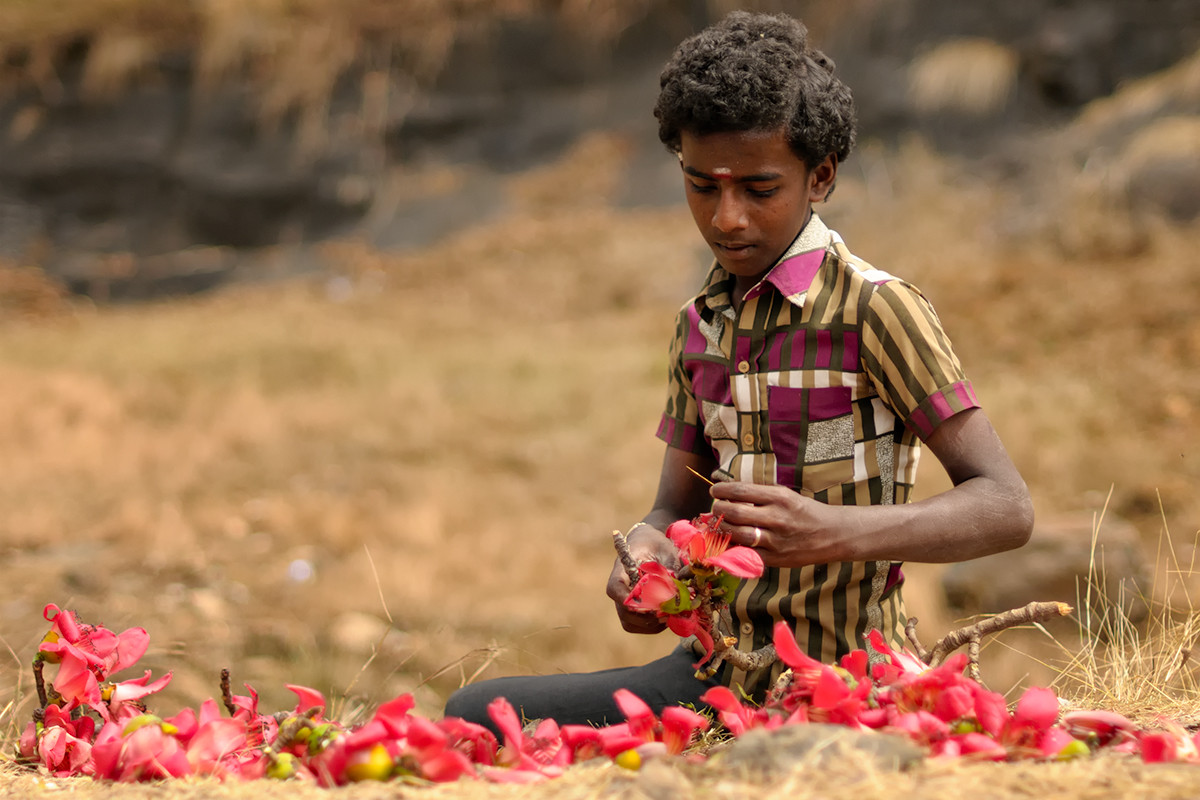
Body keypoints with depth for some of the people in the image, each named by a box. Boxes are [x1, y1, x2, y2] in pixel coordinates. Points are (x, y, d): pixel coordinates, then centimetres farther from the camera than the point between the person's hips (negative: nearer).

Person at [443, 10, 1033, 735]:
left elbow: (1007, 509, -16)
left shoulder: (875, 310, -12)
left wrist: (835, 533, -33)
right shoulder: (702, 327, 12)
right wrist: (646, 554, -11)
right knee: (478, 716, -7)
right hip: (718, 669, 7)